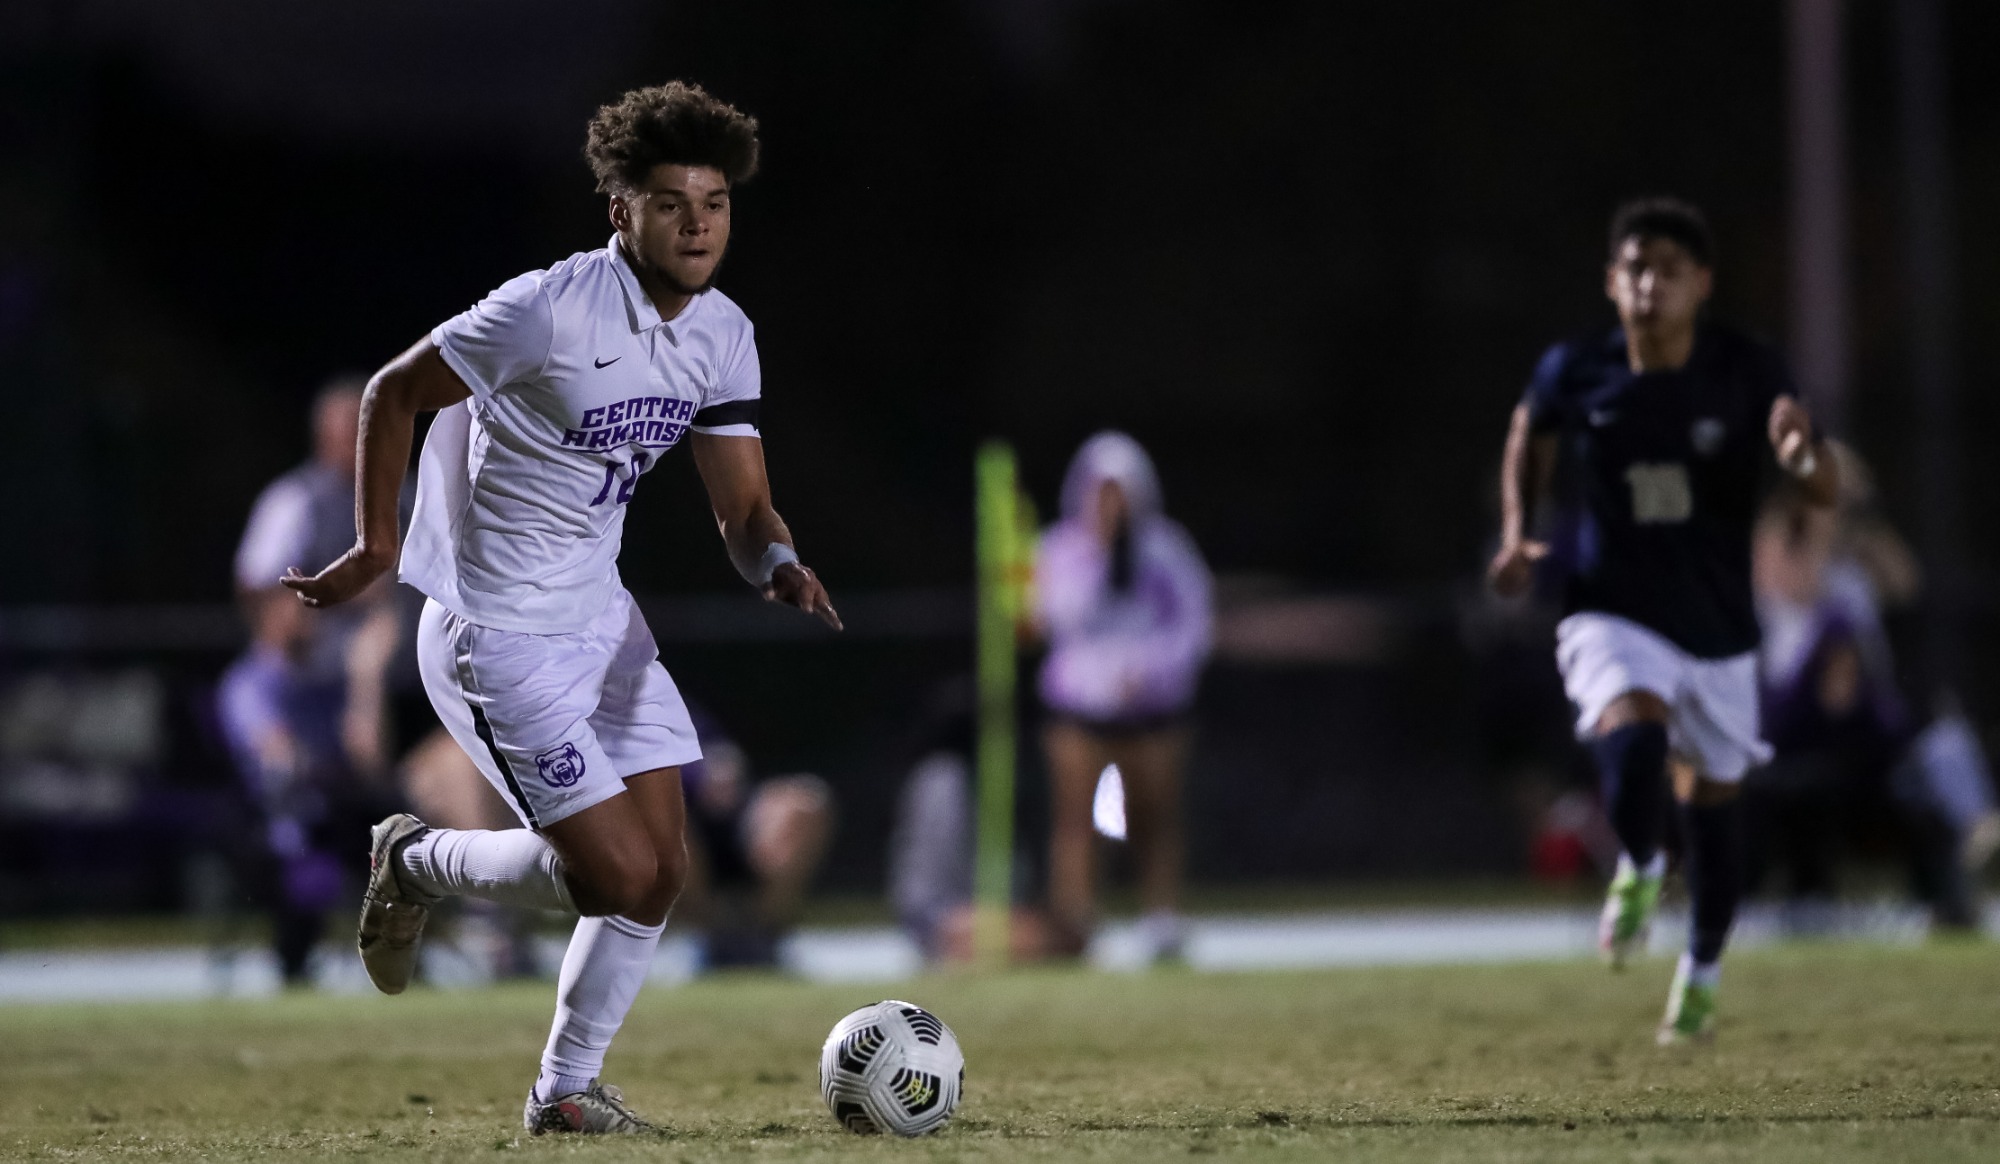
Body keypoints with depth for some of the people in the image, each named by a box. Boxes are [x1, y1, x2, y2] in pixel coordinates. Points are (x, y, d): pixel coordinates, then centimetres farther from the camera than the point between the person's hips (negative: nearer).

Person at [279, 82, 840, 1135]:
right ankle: (416, 865, 15)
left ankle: (566, 1090, 19)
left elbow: (742, 505, 4)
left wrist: (780, 565, -19)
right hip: (495, 638, -8)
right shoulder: (552, 309, -22)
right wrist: (375, 550, -7)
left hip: (598, 616, 8)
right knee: (618, 871, -10)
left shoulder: (722, 336, 1)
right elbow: (393, 393, -10)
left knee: (664, 867, 3)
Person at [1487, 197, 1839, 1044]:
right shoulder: (1574, 372, -10)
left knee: (1711, 796, 13)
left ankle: (1703, 971, 37)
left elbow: (1826, 493, -15)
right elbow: (1531, 434, 13)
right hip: (1613, 616, -1)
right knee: (1630, 737, -31)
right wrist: (1516, 535, 0)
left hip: (1718, 626, 1)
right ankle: (1638, 870, 1)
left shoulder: (1748, 374, -14)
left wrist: (1803, 458, -39)